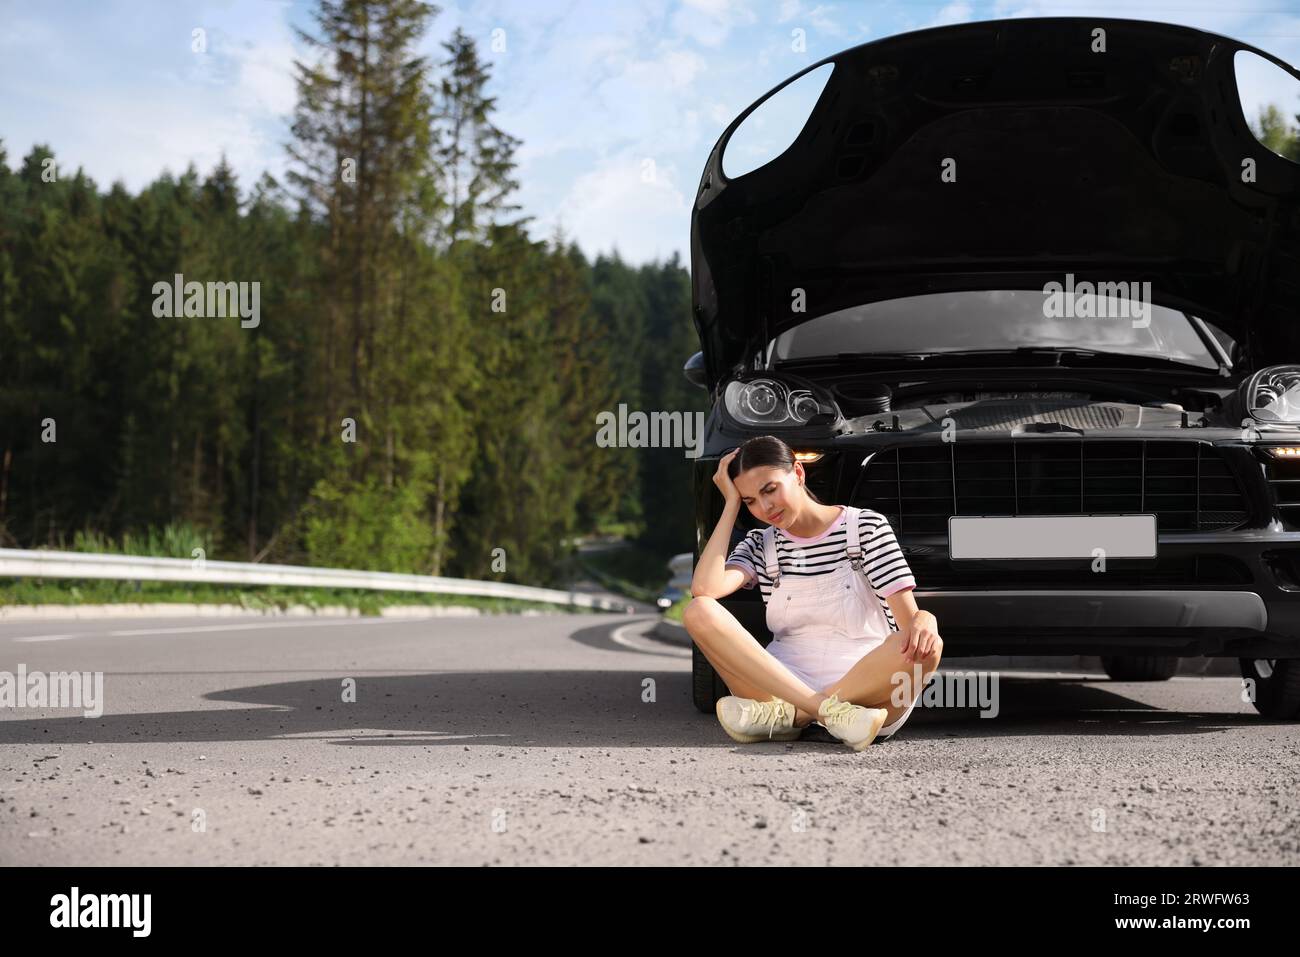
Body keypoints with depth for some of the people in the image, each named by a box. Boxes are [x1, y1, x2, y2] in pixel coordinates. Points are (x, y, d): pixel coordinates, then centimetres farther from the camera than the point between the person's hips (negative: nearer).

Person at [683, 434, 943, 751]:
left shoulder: (867, 527, 5)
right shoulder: (761, 545, 13)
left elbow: (908, 615, -3)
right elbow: (704, 588, -7)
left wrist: (924, 621, -29)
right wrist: (731, 504, 1)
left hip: (866, 686, -2)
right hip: (785, 683, 2)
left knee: (926, 646, -34)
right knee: (699, 612, -20)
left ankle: (786, 716, -29)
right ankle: (832, 712, -32)